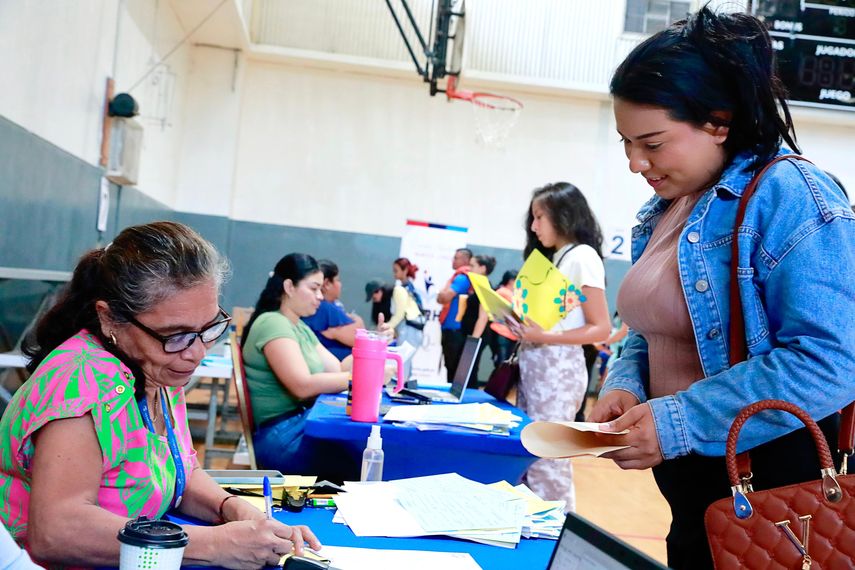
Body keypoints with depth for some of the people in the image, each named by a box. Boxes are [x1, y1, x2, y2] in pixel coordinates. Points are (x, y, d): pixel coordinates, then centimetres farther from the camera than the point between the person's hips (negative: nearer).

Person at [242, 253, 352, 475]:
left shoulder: (300, 328, 18)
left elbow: (338, 369, 10)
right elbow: (302, 386, -23)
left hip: (302, 422, 9)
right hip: (282, 436, -9)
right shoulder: (272, 324, -13)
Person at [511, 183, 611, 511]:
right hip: (533, 366, 8)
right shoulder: (553, 257, 19)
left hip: (559, 369, -8)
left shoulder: (582, 257, -6)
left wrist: (545, 337, -21)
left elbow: (601, 328, -12)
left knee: (547, 458, -7)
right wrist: (518, 324, 1)